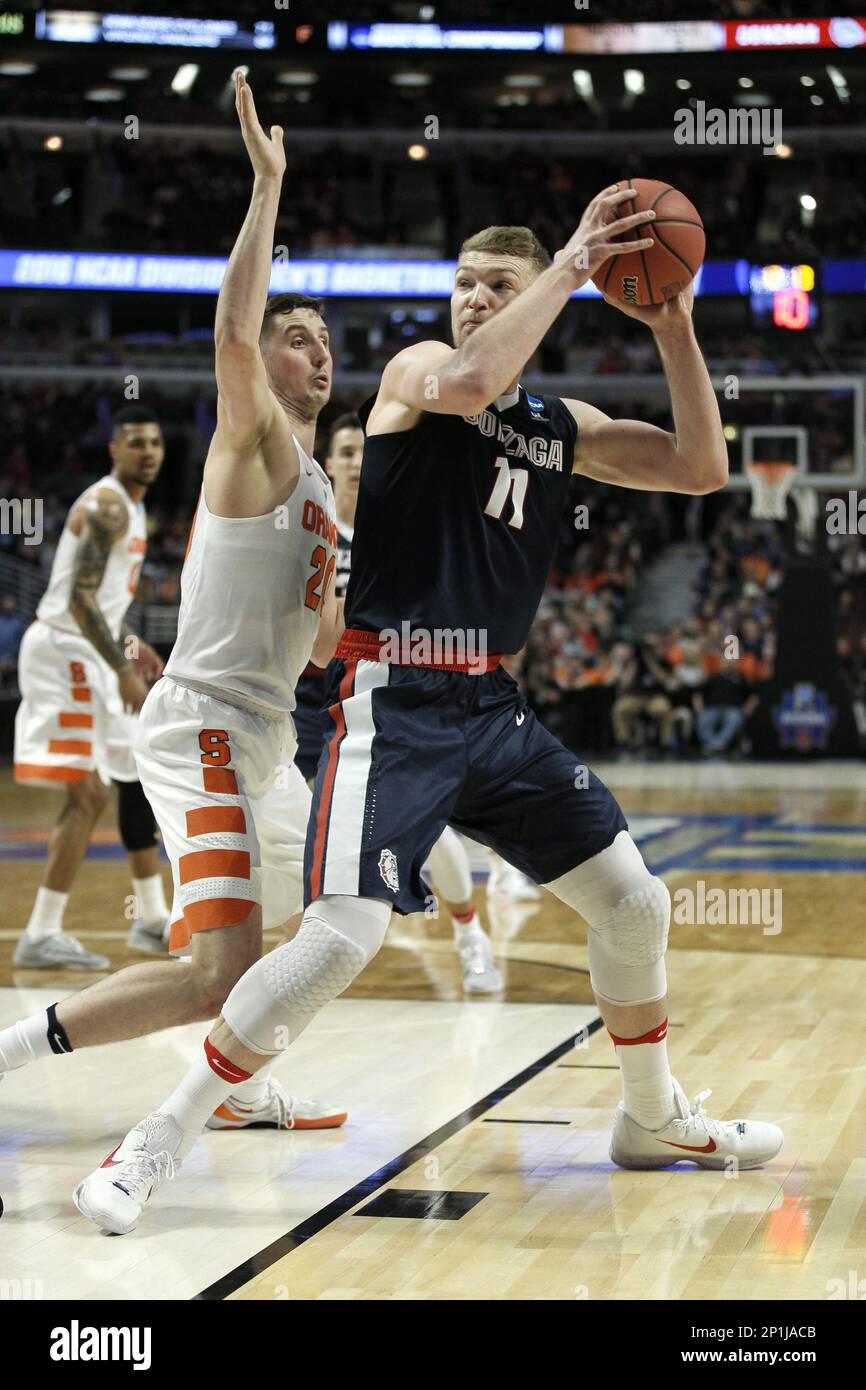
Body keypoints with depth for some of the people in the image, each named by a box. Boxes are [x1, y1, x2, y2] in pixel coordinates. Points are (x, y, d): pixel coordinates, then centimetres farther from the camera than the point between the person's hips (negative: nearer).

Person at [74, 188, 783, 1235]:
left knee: (631, 903, 8)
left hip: (493, 706, 7)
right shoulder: (417, 369, -2)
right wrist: (574, 262, -22)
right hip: (394, 703, -7)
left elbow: (701, 468, 8)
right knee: (343, 935, -21)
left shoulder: (563, 428, 14)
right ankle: (157, 1145, -11)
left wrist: (673, 328, 0)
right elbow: (465, 381, -28)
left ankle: (655, 1120, 30)